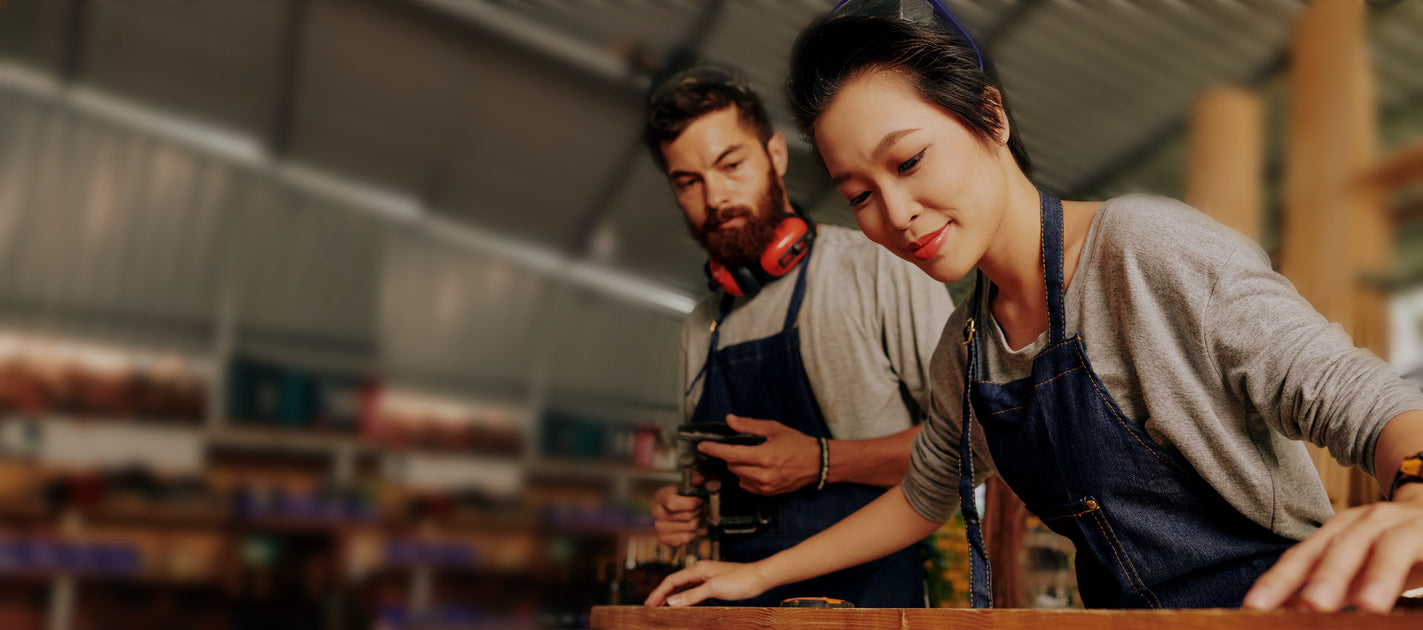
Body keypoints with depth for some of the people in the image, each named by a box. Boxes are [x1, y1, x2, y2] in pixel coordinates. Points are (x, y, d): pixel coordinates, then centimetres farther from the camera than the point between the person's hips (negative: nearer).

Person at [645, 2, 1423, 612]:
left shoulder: (1148, 250, -13)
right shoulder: (963, 349, 5)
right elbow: (926, 493, 18)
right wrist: (760, 574, 17)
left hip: (1262, 601, -5)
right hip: (1121, 610, 5)